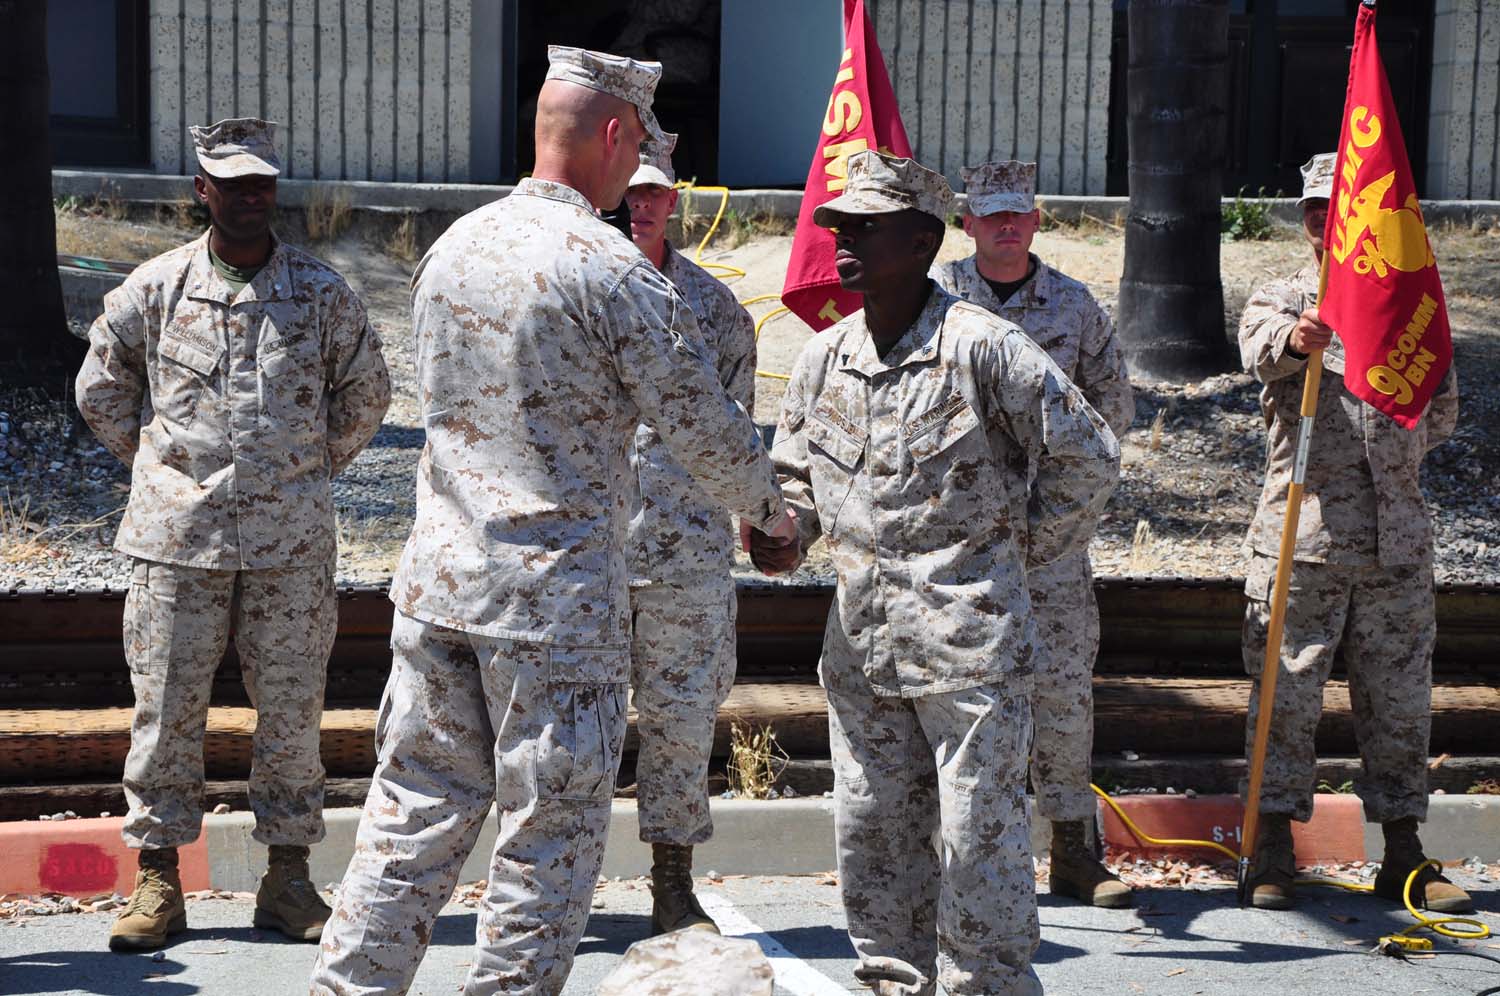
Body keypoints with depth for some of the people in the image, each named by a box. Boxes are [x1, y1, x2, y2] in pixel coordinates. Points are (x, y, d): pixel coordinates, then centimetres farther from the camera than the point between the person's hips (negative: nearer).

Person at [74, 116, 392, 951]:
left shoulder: (322, 290, 3)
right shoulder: (155, 288, 2)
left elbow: (366, 392, 16)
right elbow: (101, 389, 15)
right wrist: (159, 462, 12)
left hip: (293, 541, 0)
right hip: (179, 536, 0)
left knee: (292, 708, 5)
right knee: (168, 706, 2)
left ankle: (289, 875, 15)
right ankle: (158, 881, 11)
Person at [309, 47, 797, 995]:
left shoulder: (453, 246, 8)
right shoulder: (614, 269, -13)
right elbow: (702, 422, -6)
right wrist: (771, 509, 10)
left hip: (437, 578, 7)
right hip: (557, 593, -6)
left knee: (415, 809, 13)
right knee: (553, 829, 5)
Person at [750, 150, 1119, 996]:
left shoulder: (982, 345, -11)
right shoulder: (824, 357, 8)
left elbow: (1088, 457, -4)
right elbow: (797, 471, 23)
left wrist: (1024, 551, 2)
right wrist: (787, 531, 2)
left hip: (970, 637, -6)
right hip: (862, 638, 6)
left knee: (976, 831, -2)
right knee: (873, 826, 11)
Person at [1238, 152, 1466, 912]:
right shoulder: (1280, 301, 3)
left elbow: (1444, 404, 25)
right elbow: (1261, 352, -22)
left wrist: (1404, 449, 8)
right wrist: (1296, 339, -43)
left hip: (1397, 542, 3)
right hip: (1300, 534, -3)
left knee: (1399, 695, 6)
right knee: (1287, 693, -1)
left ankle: (1403, 857, 15)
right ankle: (1273, 850, 8)